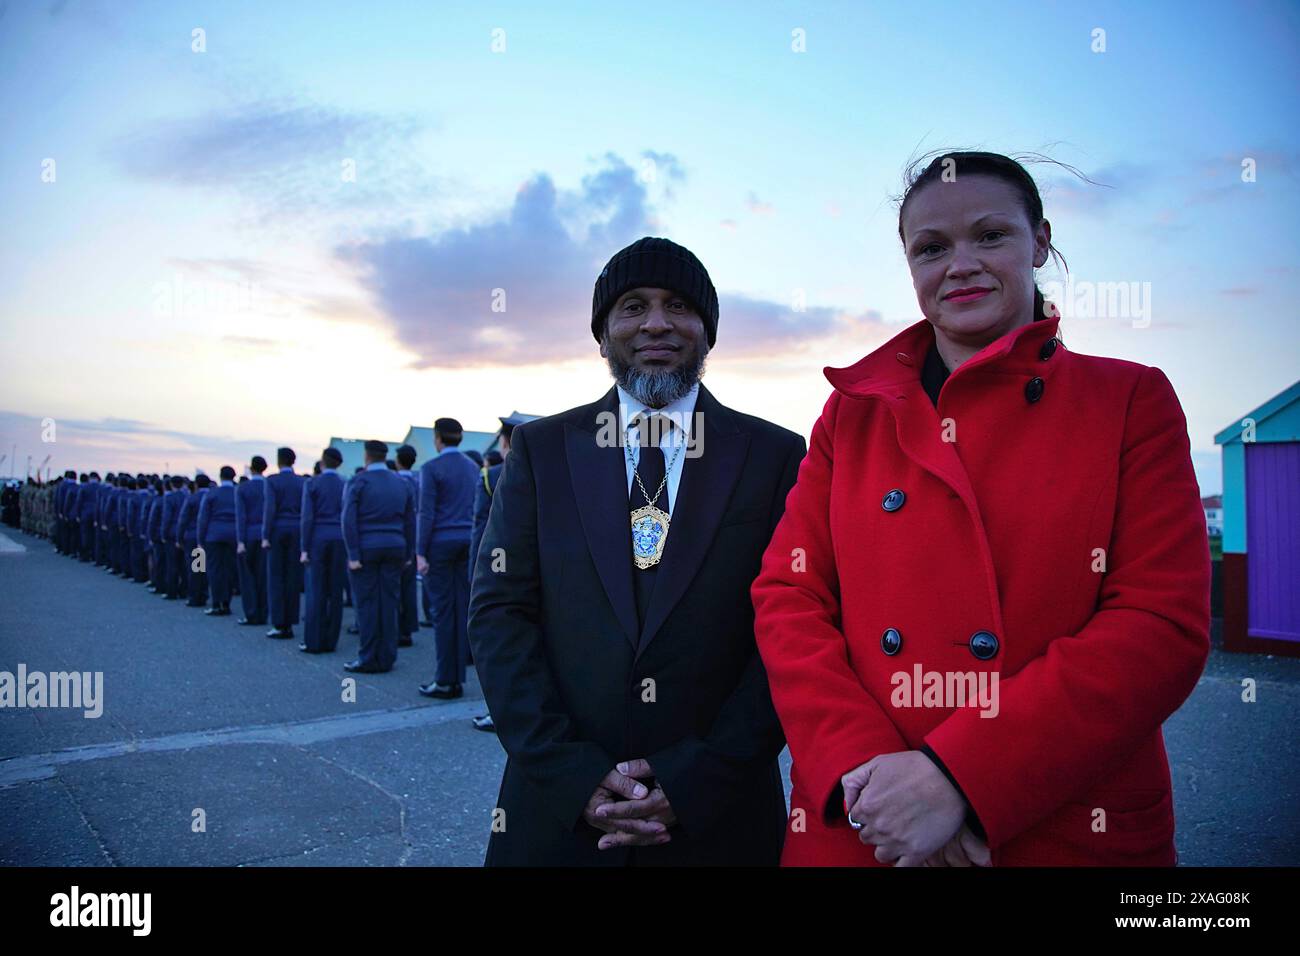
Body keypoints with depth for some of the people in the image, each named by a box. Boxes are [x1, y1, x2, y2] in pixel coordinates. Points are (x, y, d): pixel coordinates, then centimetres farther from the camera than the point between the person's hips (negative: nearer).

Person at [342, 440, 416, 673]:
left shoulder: (357, 482, -4)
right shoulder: (402, 483, 9)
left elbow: (349, 521, -11)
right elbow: (410, 522, 9)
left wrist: (353, 555, -10)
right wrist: (409, 554, 13)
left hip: (365, 549, -4)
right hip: (394, 549, 4)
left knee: (367, 604, 1)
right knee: (390, 603, 7)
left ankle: (368, 659, 3)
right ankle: (386, 658, 10)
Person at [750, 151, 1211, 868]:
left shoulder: (1131, 400, 0)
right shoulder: (852, 412, 6)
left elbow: (1165, 625, -10)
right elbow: (788, 595, 0)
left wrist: (954, 776, -19)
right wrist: (862, 769, -16)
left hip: (1072, 833, -1)